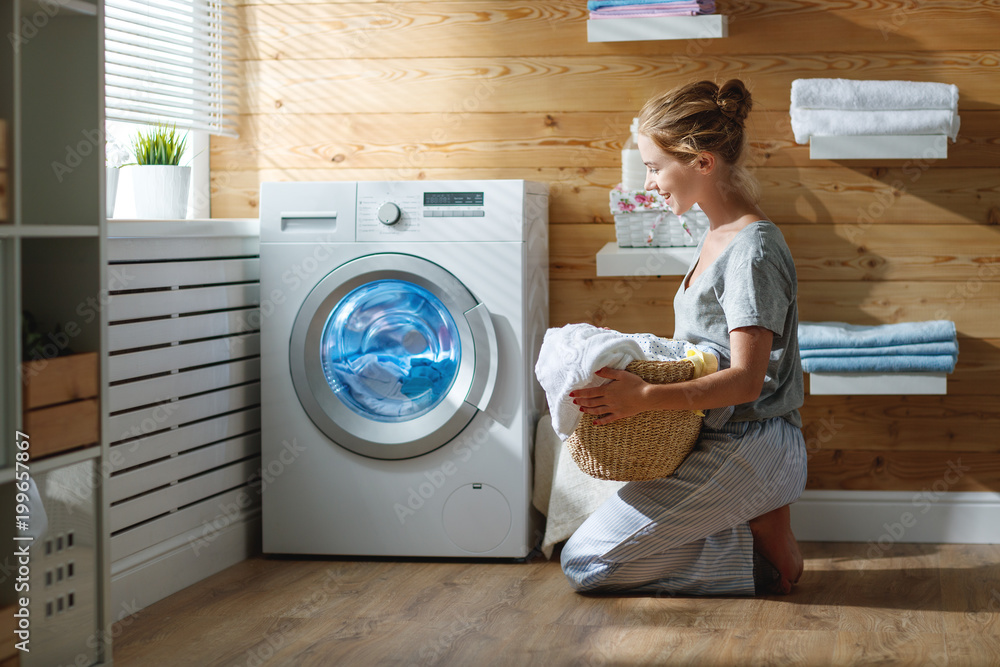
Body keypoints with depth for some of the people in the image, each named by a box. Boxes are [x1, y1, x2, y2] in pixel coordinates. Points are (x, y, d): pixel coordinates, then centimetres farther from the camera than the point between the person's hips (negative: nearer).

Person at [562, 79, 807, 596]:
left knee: (585, 562, -6)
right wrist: (624, 368, 9)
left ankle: (763, 553, -4)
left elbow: (745, 379, -25)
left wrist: (646, 397, -35)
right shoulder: (717, 238, 13)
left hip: (745, 451, -10)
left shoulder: (752, 249, -19)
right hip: (719, 443, 10)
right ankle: (759, 528, 10)